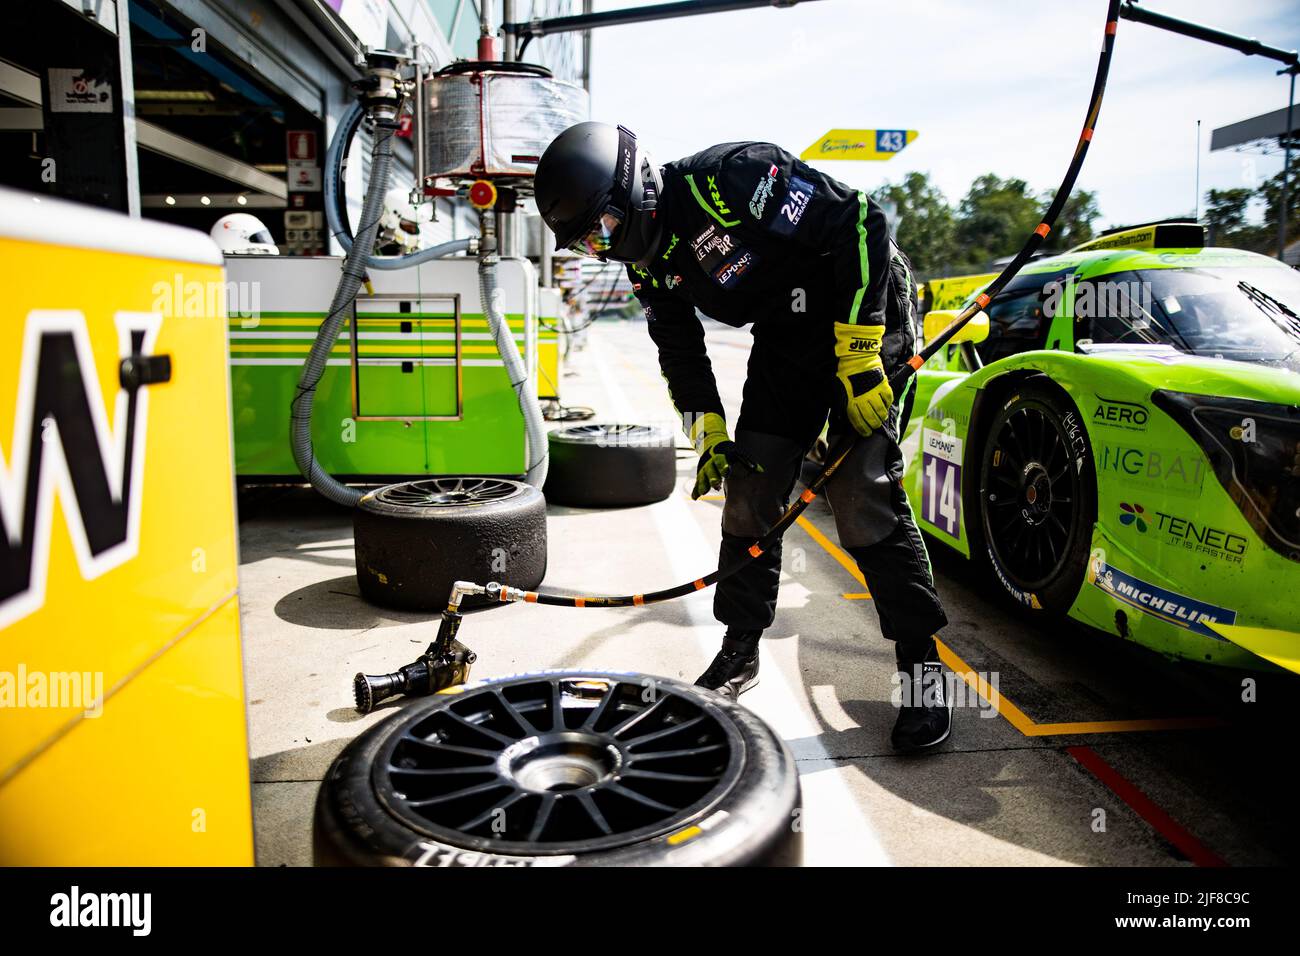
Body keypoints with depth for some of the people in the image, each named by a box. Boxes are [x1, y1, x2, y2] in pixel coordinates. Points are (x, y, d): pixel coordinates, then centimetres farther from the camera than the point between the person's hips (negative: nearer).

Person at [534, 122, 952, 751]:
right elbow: (680, 353, 12)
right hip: (785, 339, 8)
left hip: (863, 318, -7)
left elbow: (858, 225, -25)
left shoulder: (729, 179, -26)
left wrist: (858, 354, -25)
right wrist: (709, 434, 4)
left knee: (863, 497, -15)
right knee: (748, 485, 2)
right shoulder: (649, 262, 0)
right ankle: (741, 649, 16)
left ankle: (922, 663, -2)